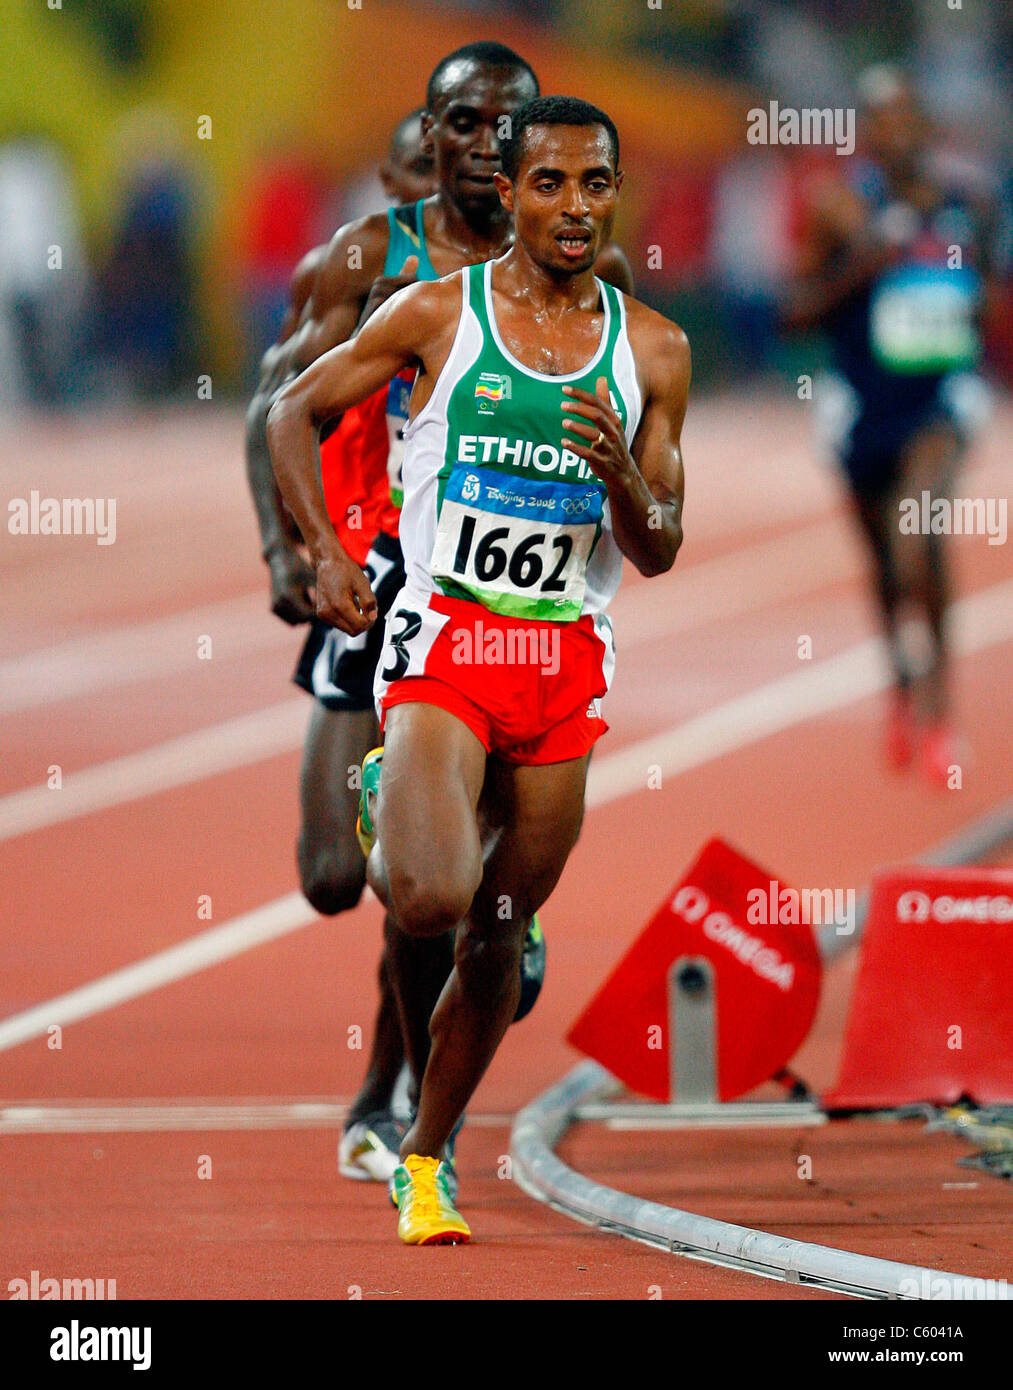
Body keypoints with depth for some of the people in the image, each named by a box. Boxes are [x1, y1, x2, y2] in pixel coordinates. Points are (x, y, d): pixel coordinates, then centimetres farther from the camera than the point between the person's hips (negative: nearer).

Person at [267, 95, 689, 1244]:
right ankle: (384, 830, 15)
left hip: (568, 655, 3)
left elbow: (658, 553, 7)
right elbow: (293, 412, 8)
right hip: (443, 638, -3)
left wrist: (622, 476, -15)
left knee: (498, 934, 7)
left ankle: (424, 1161, 25)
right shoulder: (437, 315, -2)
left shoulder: (652, 350, 6)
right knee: (432, 900, -23)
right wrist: (325, 555, -4)